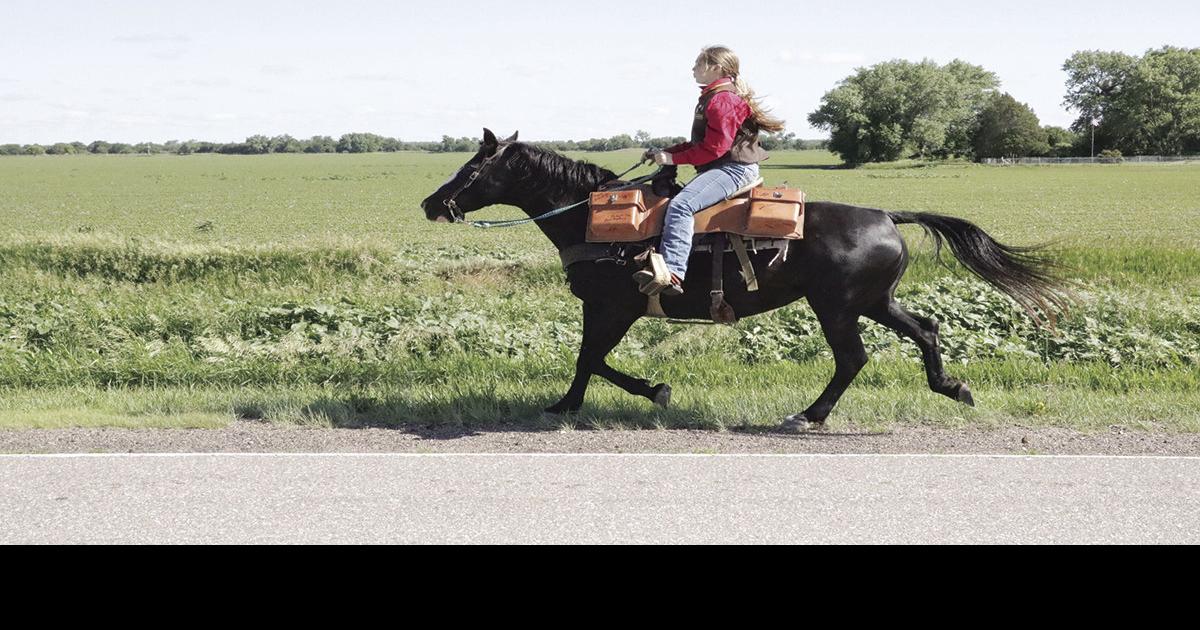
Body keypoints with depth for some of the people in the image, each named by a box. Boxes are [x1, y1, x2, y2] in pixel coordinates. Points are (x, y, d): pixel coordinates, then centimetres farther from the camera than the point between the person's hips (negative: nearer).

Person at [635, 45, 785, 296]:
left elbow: (714, 147, -19)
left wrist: (674, 158, -15)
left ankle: (672, 273, -42)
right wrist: (665, 152, 15)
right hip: (725, 167, 12)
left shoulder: (721, 100, -12)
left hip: (733, 169, -12)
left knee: (681, 204, -29)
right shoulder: (712, 97, 23)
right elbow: (701, 142, 25)